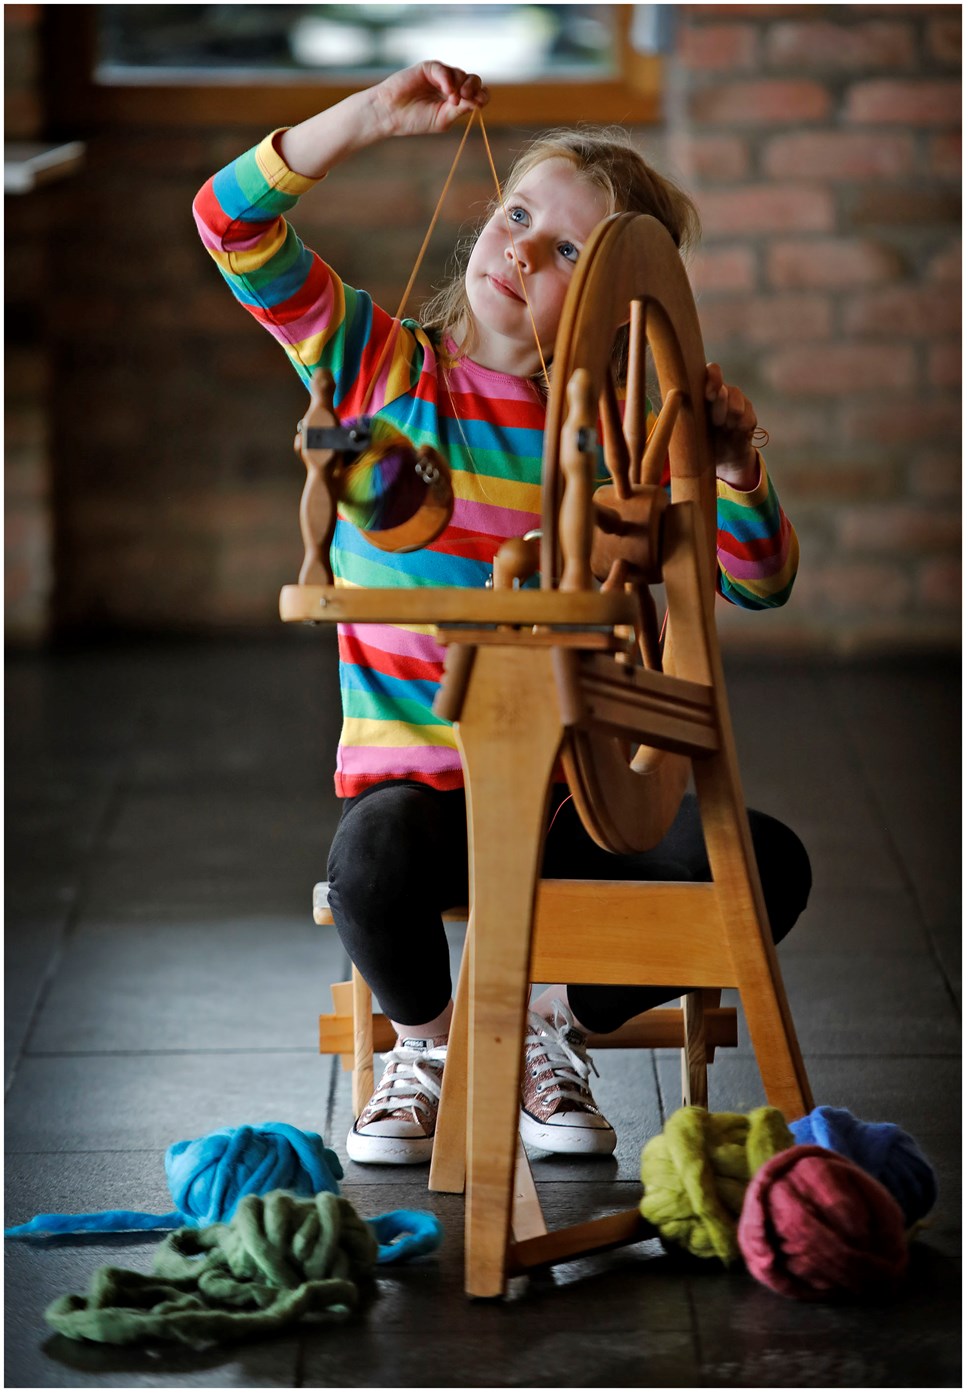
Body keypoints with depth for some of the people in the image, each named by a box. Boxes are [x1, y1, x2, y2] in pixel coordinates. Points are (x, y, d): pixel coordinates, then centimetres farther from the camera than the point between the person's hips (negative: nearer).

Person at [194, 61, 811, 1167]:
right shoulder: (376, 364, 2)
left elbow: (756, 580, 5)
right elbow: (233, 223, -7)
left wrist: (732, 467, -14)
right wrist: (374, 117, -16)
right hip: (410, 774, -2)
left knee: (766, 864, -19)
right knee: (375, 859, -37)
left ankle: (558, 1025, 7)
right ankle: (429, 1041, -1)